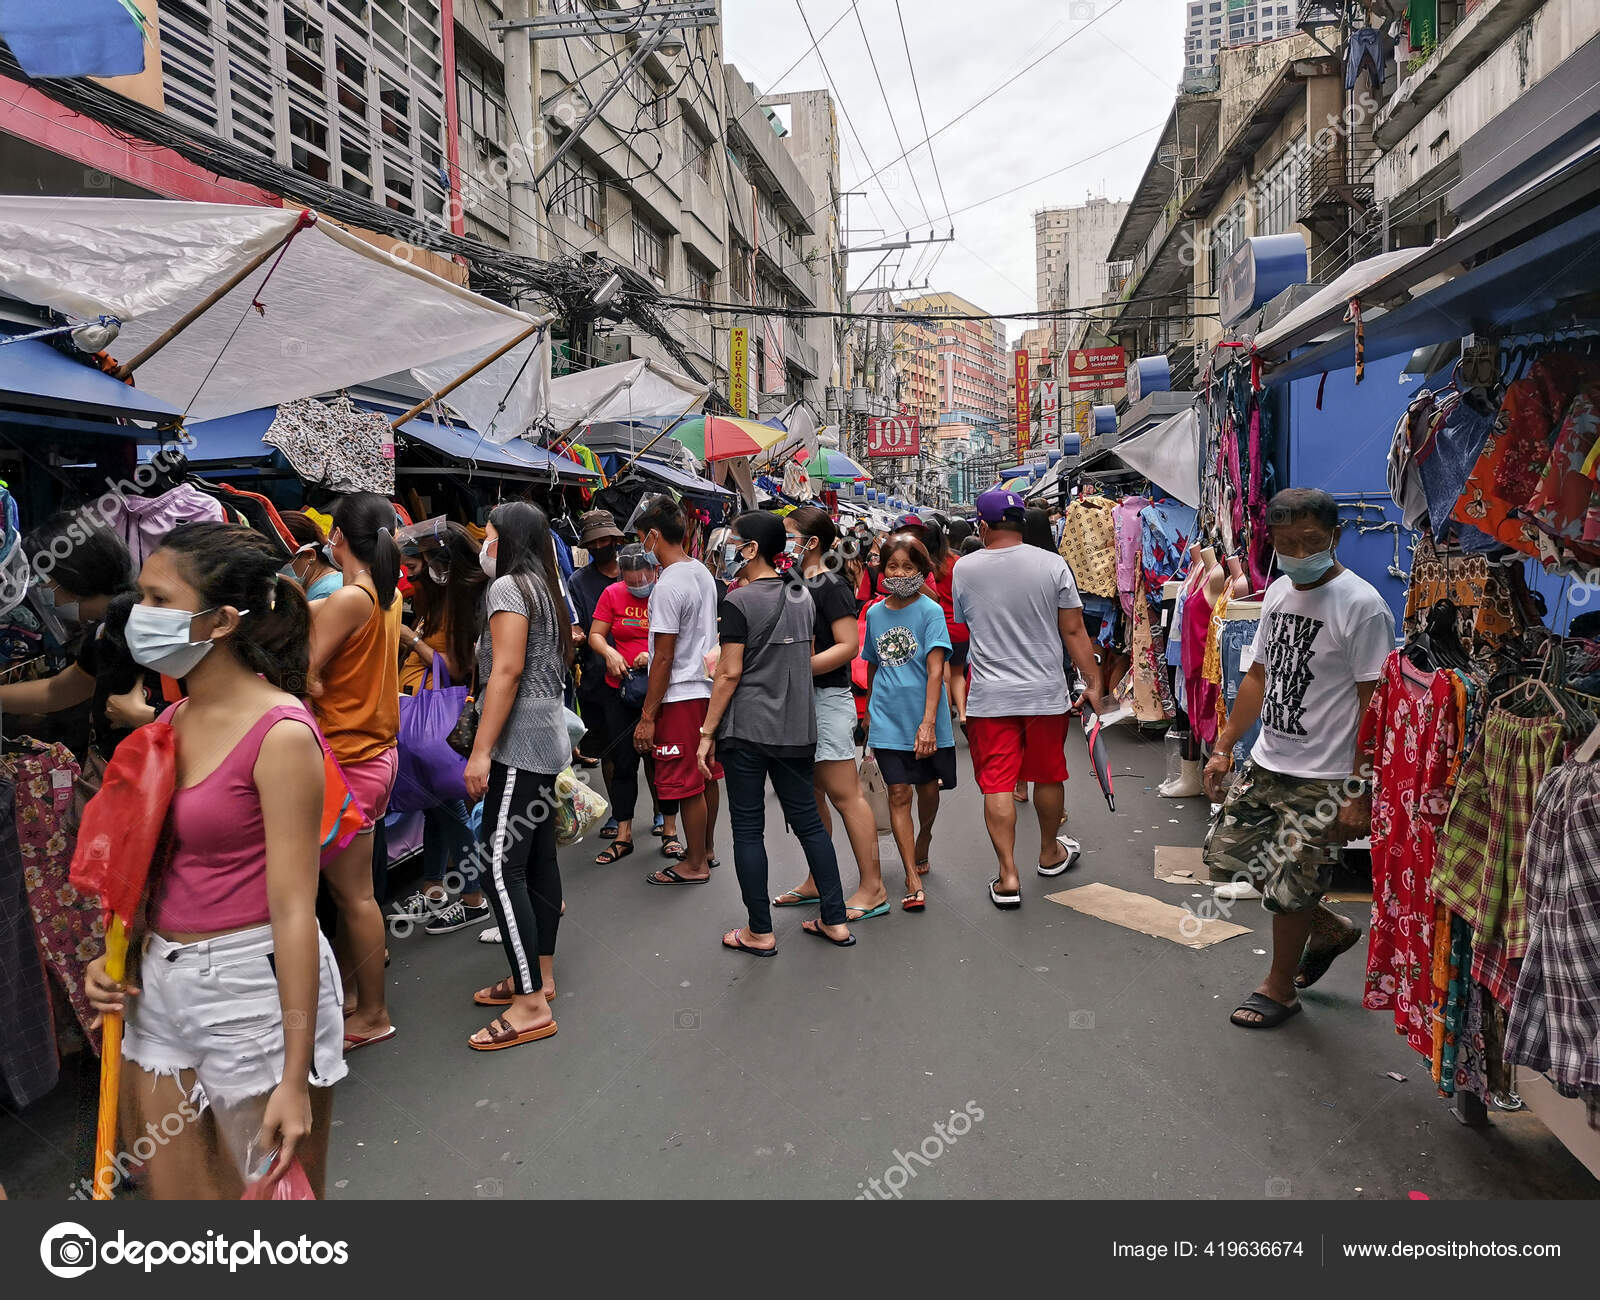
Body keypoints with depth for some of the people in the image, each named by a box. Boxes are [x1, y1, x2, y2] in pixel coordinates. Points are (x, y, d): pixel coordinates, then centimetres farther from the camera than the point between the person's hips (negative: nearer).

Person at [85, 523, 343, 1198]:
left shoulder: (280, 733, -18)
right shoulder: (169, 723, 6)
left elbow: (293, 911, -19)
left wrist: (295, 1077, -18)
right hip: (161, 986, 8)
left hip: (253, 989, -8)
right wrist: (112, 955, 1)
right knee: (173, 1193, 19)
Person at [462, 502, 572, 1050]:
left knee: (503, 868, -9)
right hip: (547, 737, 10)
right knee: (539, 859, 13)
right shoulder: (546, 588, 18)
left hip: (519, 742, -10)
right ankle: (539, 976, 23)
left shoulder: (509, 587, -9)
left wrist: (481, 751, -19)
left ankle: (531, 1006, -7)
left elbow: (506, 671, -18)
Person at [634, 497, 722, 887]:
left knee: (687, 784, 2)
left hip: (680, 695, -9)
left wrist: (648, 716, -16)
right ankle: (705, 849, 32)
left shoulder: (669, 585, -19)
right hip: (708, 687, 9)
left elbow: (664, 658, -20)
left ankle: (695, 865, 12)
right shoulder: (703, 573, 8)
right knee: (706, 776, 18)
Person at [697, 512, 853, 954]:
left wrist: (707, 732, -8)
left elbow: (730, 673, -14)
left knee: (748, 829, 4)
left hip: (746, 731, -6)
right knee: (808, 822, 13)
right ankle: (835, 921, 18)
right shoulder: (802, 596, 8)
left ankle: (759, 932, 12)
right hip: (797, 729, 6)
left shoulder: (739, 601, -12)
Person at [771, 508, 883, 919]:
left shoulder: (829, 585, -12)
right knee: (809, 797, 15)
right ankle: (817, 881, 26)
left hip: (827, 698, -9)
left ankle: (872, 888, 1)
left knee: (845, 795, -6)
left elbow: (848, 645, -19)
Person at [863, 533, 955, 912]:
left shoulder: (930, 611, -7)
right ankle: (913, 880, -2)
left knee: (927, 788, 14)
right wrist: (869, 711, 25)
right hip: (888, 719, 2)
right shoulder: (875, 613, 5)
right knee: (898, 793, -5)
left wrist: (928, 722, -22)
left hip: (924, 717, -2)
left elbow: (935, 670, -14)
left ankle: (922, 846, 43)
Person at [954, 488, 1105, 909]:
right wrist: (1093, 683, 3)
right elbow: (1073, 631, -5)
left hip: (988, 697, -1)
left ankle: (1008, 876, 1)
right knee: (1048, 776, 18)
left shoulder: (963, 568, -4)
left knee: (996, 784, 3)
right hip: (1046, 693, 1)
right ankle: (1051, 854, 37)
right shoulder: (1053, 565, -6)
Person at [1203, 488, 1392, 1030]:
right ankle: (1330, 929, 35)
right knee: (1227, 853, 14)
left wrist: (1359, 793, -21)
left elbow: (1375, 705, -19)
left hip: (1323, 779, -8)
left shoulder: (1361, 605, -17)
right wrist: (1224, 748, 14)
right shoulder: (1278, 592, 7)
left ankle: (1280, 986, 29)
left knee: (1289, 888, 2)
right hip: (1266, 763, 8)